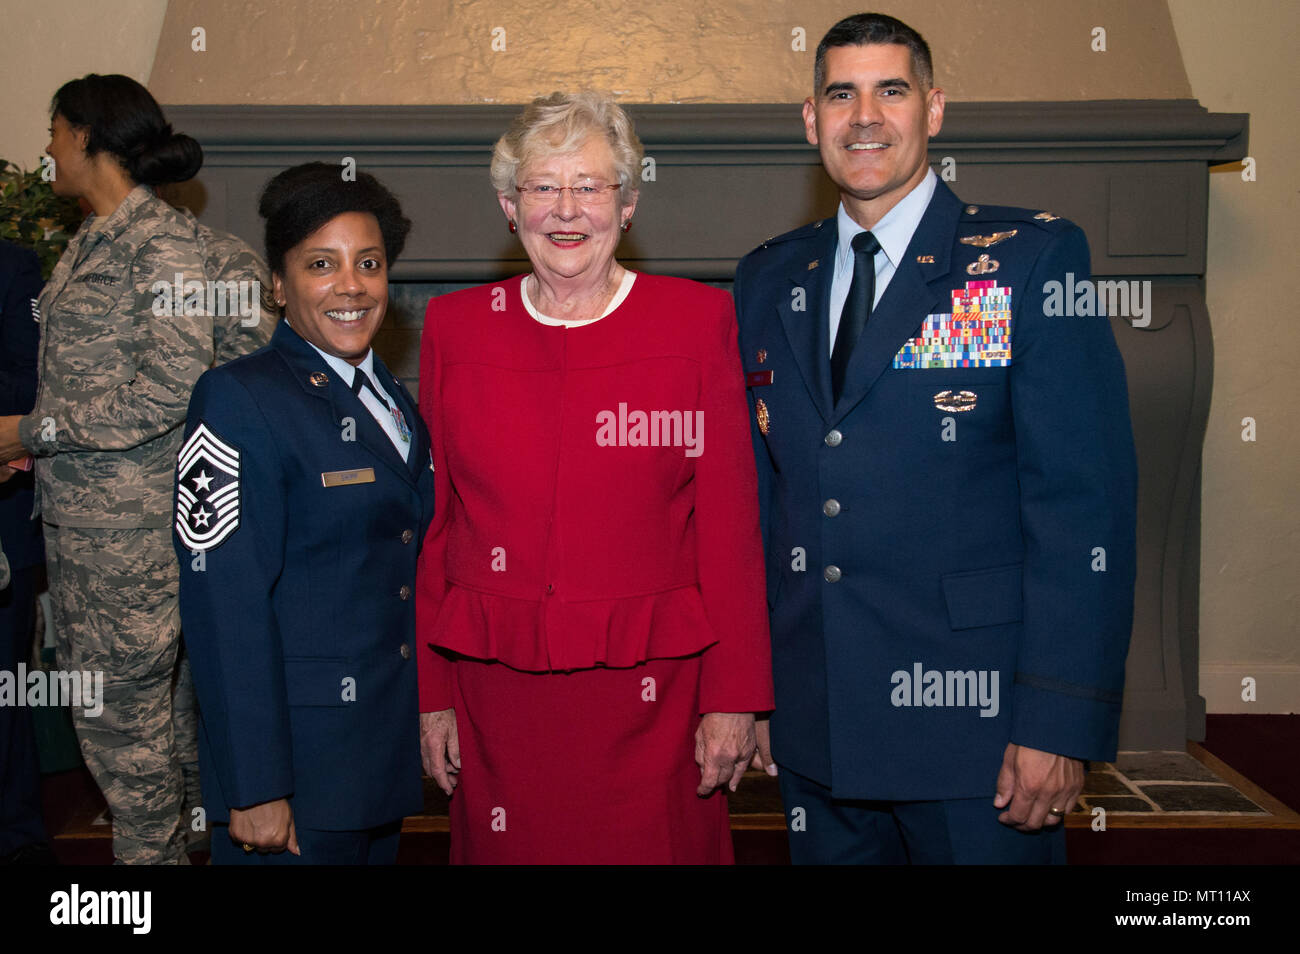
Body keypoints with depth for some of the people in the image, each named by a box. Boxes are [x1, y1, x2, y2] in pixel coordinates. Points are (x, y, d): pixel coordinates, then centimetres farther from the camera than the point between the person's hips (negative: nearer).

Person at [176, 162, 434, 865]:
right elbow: (224, 609, -19)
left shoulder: (392, 399, 11)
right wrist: (255, 789, -20)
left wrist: (433, 709, 13)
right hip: (298, 762, -7)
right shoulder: (239, 399, -14)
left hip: (390, 747, 7)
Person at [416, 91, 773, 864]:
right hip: (497, 691, 2)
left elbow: (730, 522, -3)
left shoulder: (699, 320, -2)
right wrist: (433, 693, 5)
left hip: (649, 689, -1)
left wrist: (735, 698, -4)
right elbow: (436, 524, 7)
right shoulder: (454, 328, 4)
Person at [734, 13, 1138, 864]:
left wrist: (1060, 720, -14)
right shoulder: (767, 281, 9)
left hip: (973, 720, -4)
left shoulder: (1035, 259, -4)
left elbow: (1084, 499, -9)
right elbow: (756, 492, 11)